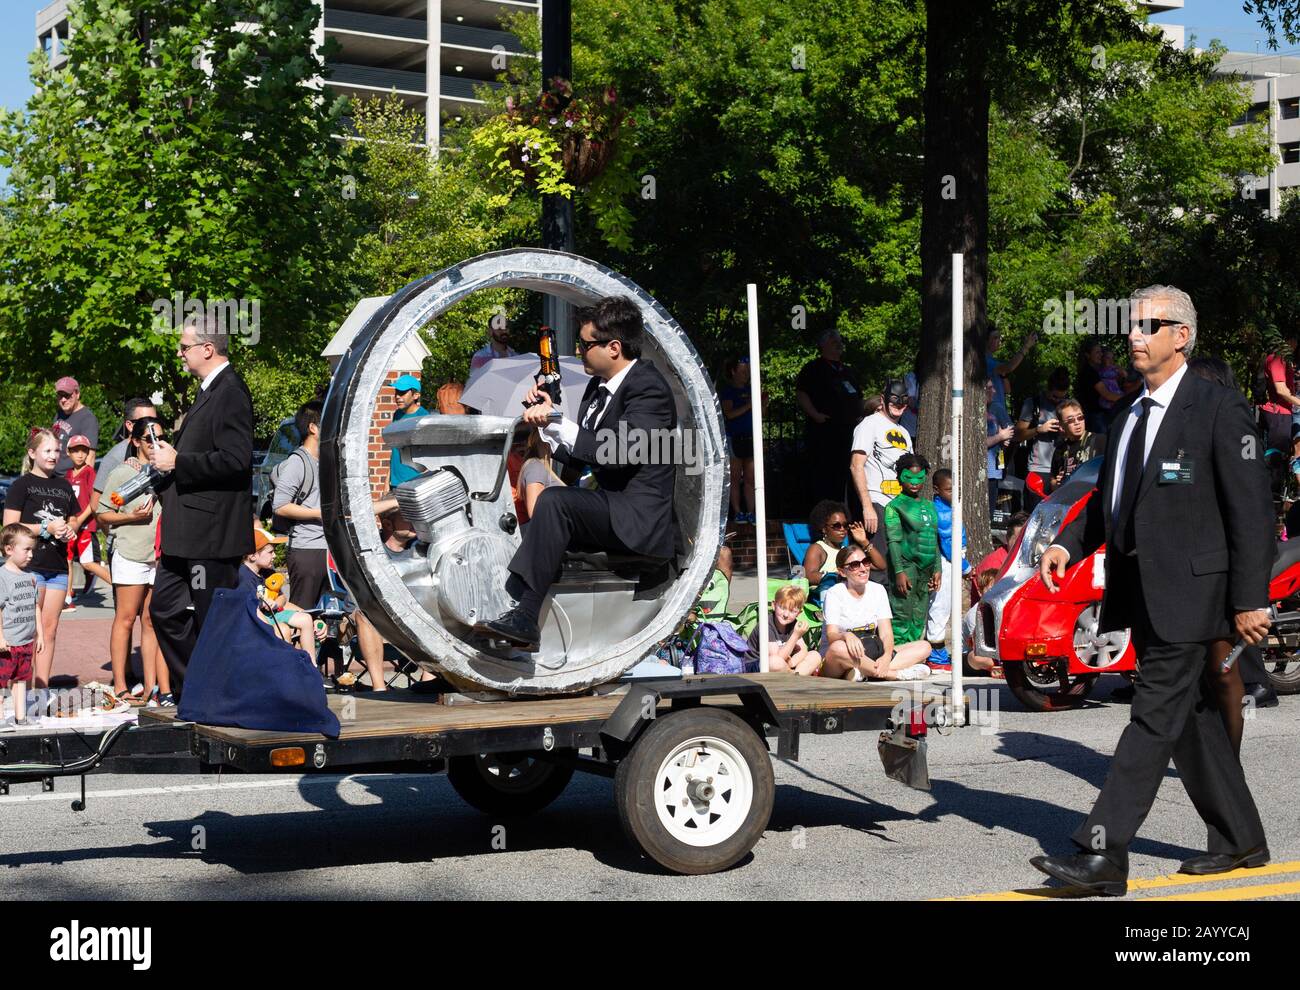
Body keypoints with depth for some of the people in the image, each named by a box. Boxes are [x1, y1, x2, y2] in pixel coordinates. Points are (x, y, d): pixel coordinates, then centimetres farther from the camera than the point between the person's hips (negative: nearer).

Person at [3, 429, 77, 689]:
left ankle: (43, 687, 11)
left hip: (58, 567, 6)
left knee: (50, 629, 7)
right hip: (31, 567, -6)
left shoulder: (64, 486, 15)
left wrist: (69, 531, 4)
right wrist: (48, 528, -15)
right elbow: (10, 527, -9)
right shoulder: (22, 485, -3)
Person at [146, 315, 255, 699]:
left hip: (212, 535, -11)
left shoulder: (230, 392, -16)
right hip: (186, 533, 11)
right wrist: (167, 456, 10)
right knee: (165, 608, 15)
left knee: (213, 620, -3)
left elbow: (236, 460, -25)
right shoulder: (210, 390, 17)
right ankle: (190, 689, 23)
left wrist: (176, 461, -18)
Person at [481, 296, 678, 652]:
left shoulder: (649, 389, -14)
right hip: (609, 508, 10)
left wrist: (557, 423, -19)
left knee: (554, 500, -26)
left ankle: (525, 616, -26)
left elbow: (618, 453, -26)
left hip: (639, 519, -10)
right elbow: (578, 456, 18)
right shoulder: (598, 387, 14)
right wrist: (548, 420, 4)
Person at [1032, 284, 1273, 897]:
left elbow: (1252, 511, -11)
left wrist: (1249, 600, -14)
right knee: (1189, 717, 15)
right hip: (1139, 594, 8)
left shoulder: (1219, 410, -8)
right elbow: (1107, 500, 21)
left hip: (1188, 593, -8)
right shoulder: (1130, 416, 15)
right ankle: (1239, 840, 28)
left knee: (1154, 717, -10)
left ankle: (1103, 855, -12)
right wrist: (1067, 545, 4)